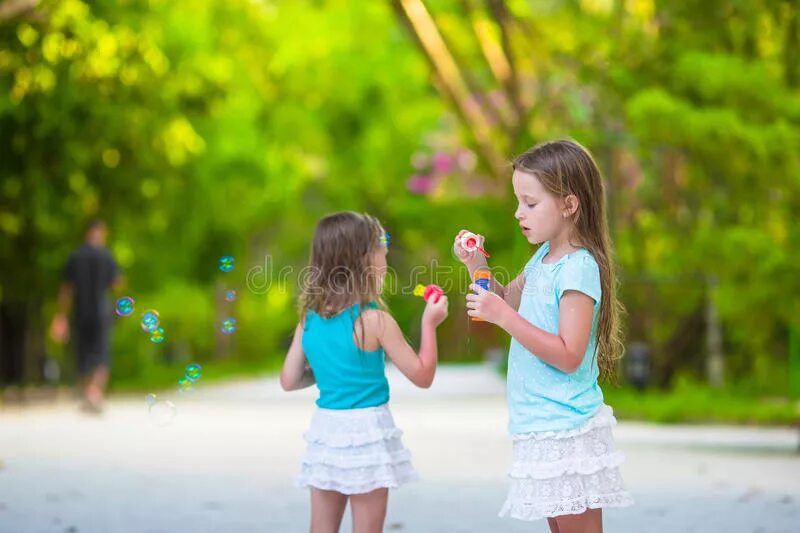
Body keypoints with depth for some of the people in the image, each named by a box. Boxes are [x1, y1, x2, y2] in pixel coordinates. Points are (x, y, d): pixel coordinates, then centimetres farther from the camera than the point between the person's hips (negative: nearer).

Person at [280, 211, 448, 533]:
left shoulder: (309, 319, 1)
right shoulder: (375, 321, -14)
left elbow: (289, 381, 7)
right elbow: (422, 376, -7)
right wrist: (429, 323, 3)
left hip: (325, 428, 5)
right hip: (366, 430, -5)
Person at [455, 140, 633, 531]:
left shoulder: (580, 267, -17)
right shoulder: (544, 256, 11)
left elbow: (569, 356, -22)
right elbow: (509, 300, 27)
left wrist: (504, 316, -25)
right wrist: (476, 265, 9)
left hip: (566, 428, -9)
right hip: (542, 425, 9)